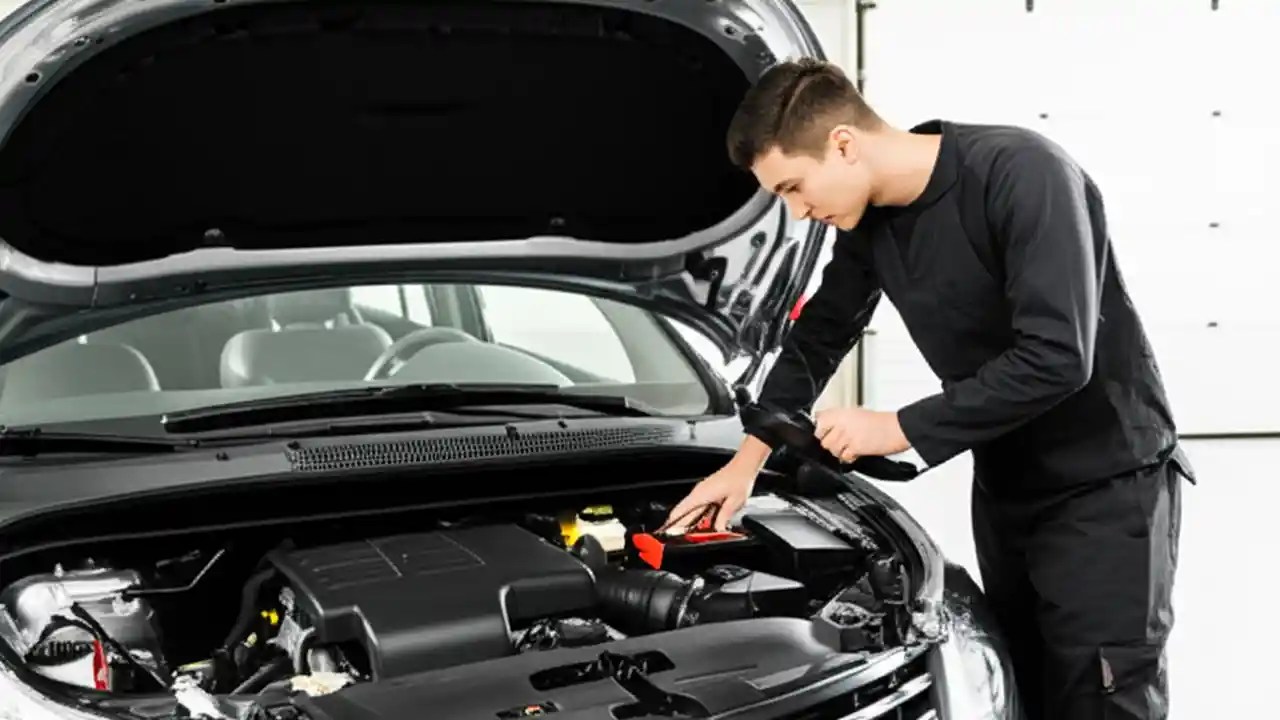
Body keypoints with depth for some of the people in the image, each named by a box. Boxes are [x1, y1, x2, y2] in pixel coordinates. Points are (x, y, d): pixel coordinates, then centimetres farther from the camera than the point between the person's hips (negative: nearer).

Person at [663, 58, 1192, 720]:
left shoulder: (1021, 173, -23)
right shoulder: (871, 221, 1)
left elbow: (1057, 358, -29)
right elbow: (815, 341, 16)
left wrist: (901, 429, -22)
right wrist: (745, 463, 17)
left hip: (1106, 485, -7)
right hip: (1004, 486, 7)